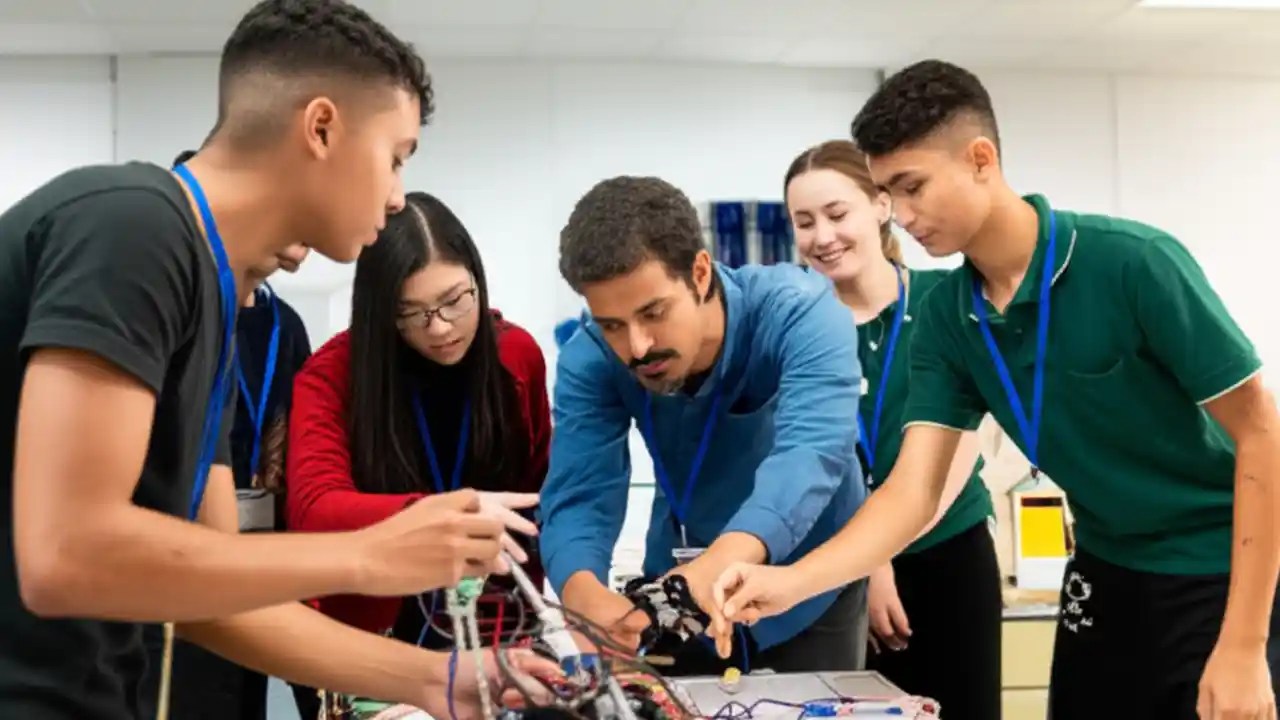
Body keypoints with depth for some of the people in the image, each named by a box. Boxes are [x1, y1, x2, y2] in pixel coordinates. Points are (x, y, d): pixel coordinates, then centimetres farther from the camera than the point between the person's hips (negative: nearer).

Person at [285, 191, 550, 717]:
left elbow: (539, 488, 5)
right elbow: (313, 510, -28)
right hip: (366, 640, -2)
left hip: (489, 638, 2)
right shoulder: (332, 374, -15)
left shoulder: (518, 353, -6)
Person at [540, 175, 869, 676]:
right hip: (682, 600, 3)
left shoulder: (799, 312, -30)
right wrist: (585, 595, -52)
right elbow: (578, 496, -28)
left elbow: (810, 450, -45)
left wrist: (720, 563, -64)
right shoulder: (589, 362, -20)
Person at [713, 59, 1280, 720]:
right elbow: (912, 491, -10)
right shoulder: (945, 319, -8)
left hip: (1222, 573, -5)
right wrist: (793, 580, -27)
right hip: (1105, 573, 5)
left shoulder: (1134, 263, -24)